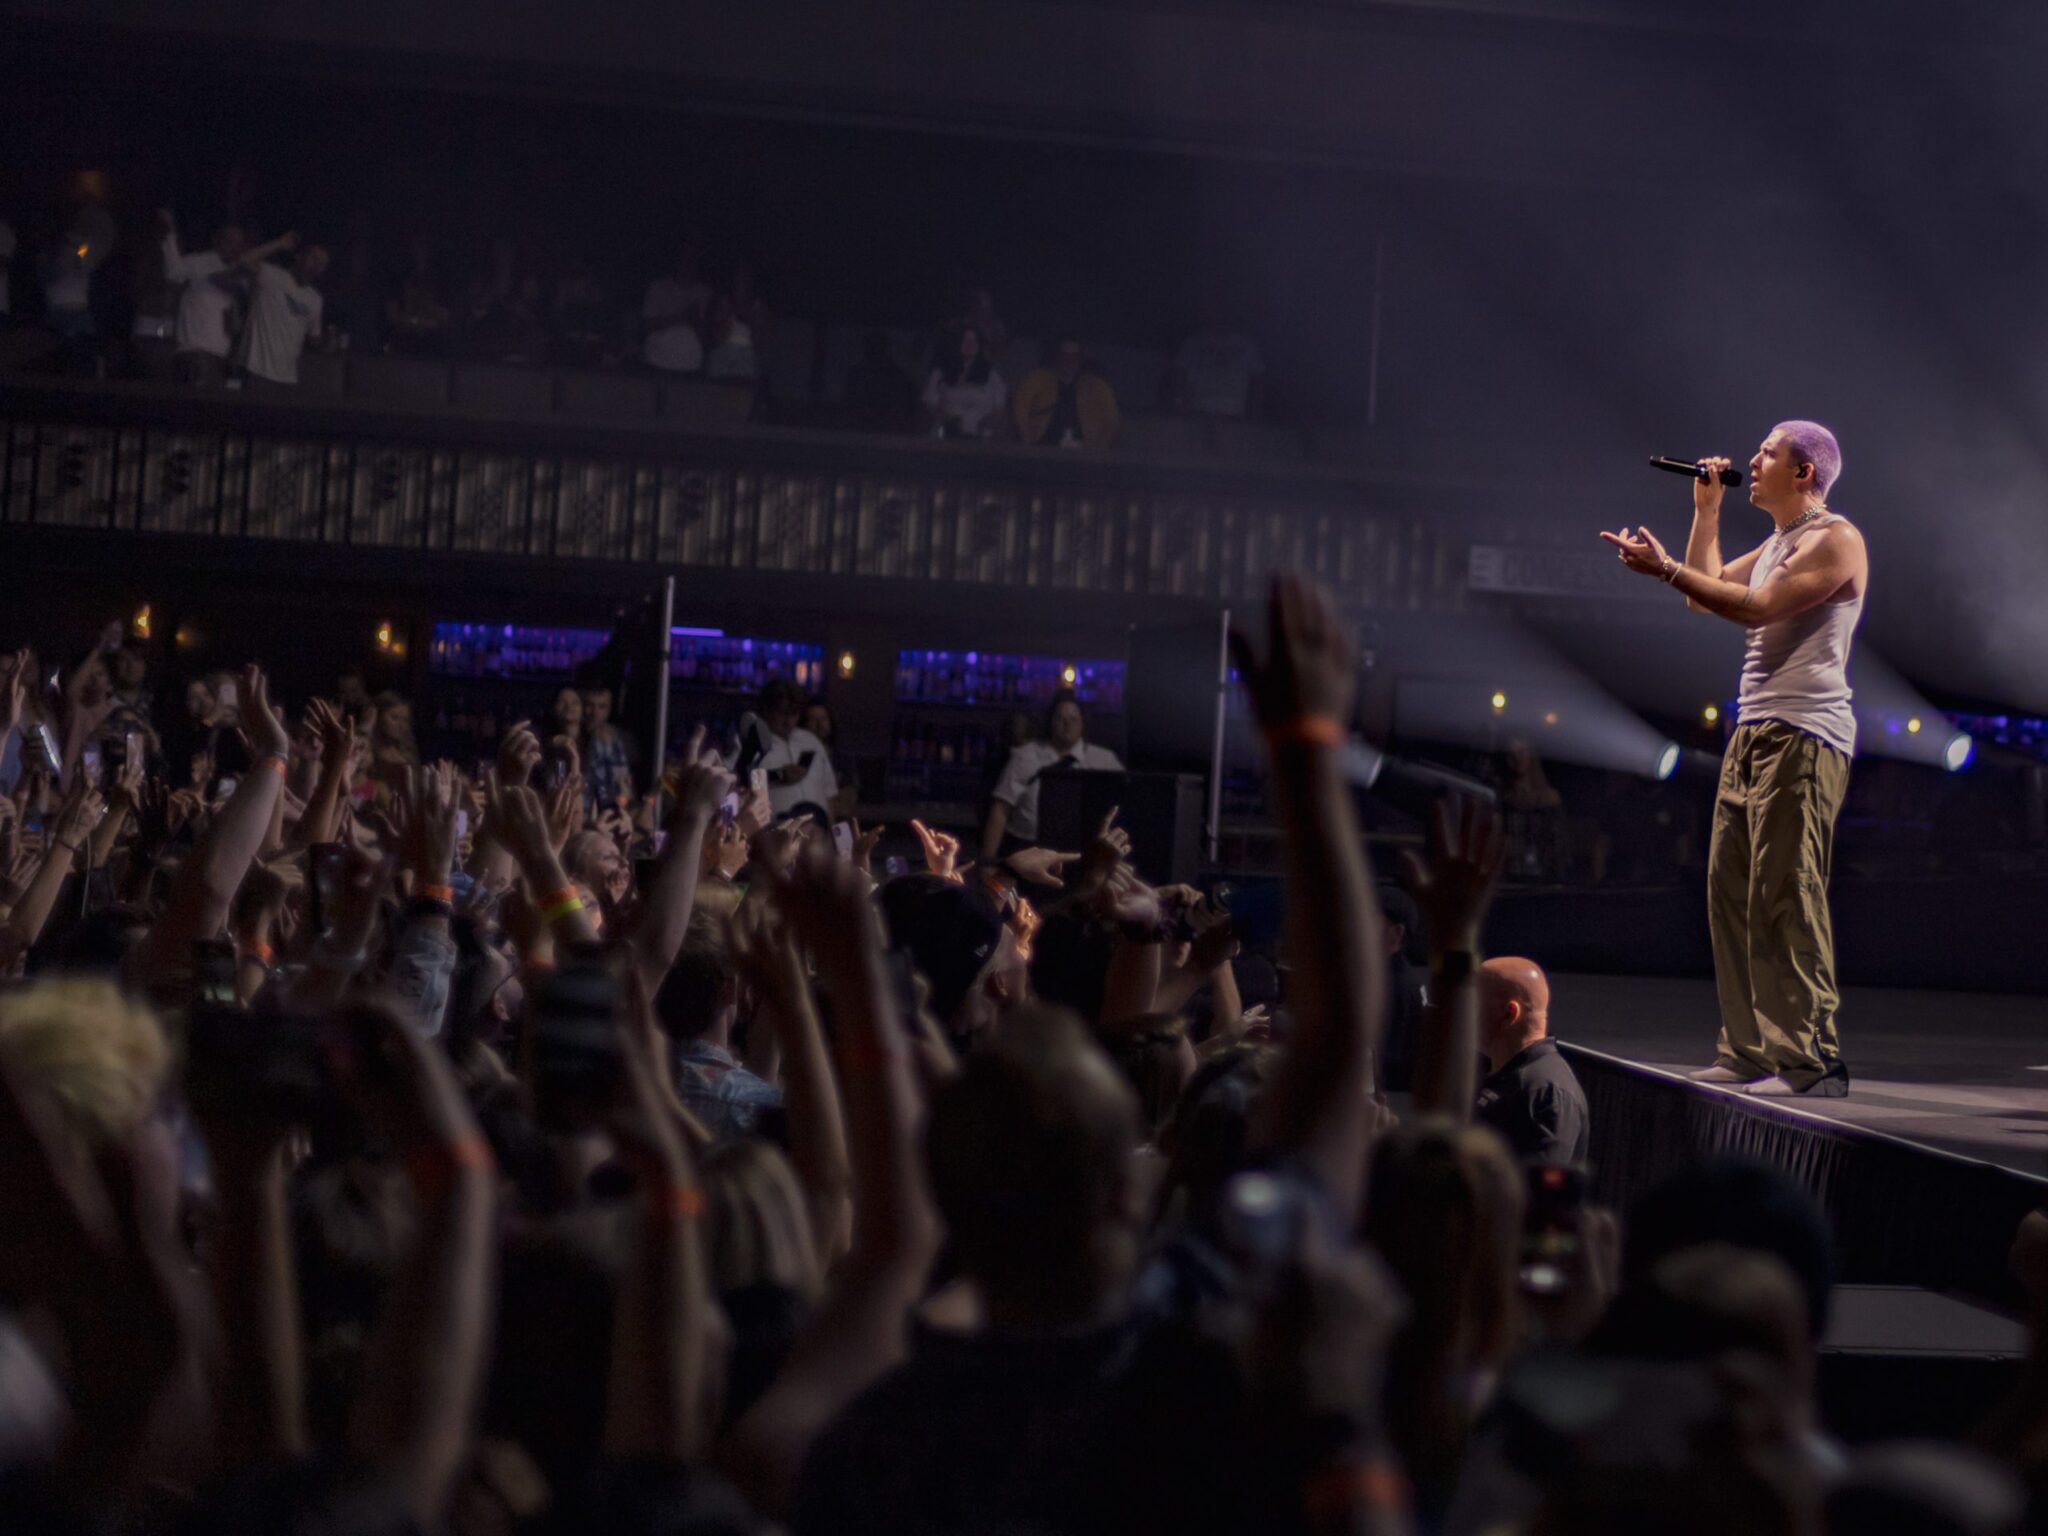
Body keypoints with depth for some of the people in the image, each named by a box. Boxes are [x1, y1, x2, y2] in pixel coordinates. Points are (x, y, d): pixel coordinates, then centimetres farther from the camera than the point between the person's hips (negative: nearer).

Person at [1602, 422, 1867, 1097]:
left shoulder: (1834, 538, -6)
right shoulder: (1778, 543, 24)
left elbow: (1757, 608, -16)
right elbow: (1708, 592, 31)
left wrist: (1664, 568, -16)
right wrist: (1706, 509, 25)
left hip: (1802, 735, -9)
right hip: (1754, 733, 10)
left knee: (1786, 895, -14)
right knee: (1732, 890, 5)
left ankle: (1812, 1060, -16)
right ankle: (1750, 1052, 8)